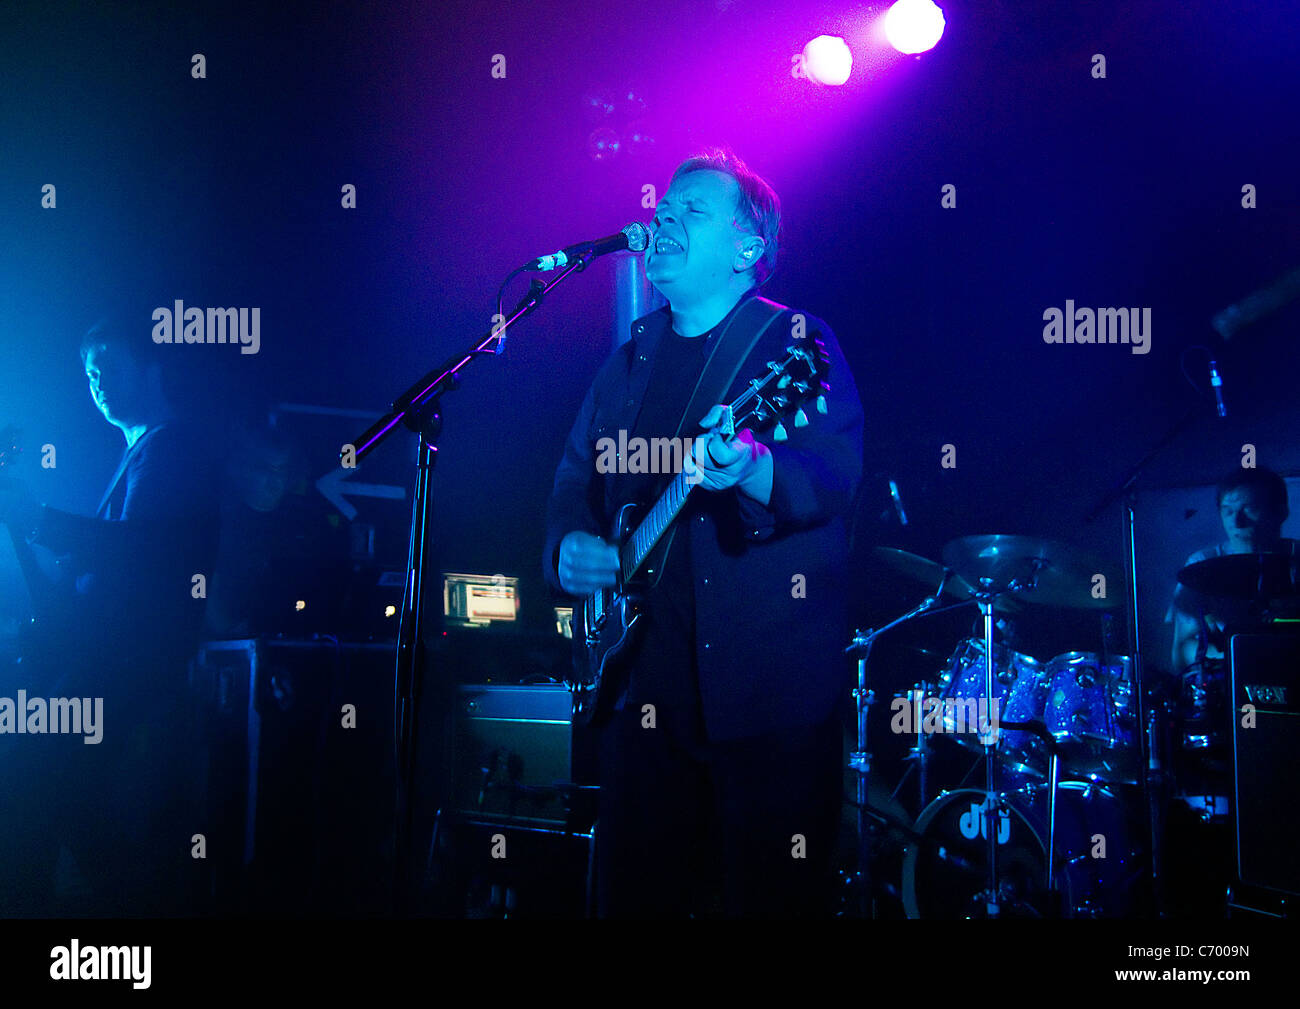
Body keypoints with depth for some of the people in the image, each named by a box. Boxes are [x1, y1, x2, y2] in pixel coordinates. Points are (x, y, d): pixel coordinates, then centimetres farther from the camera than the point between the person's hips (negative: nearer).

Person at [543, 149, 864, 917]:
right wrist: (571, 545, -1)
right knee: (635, 894, 11)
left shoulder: (796, 343, -2)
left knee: (775, 895, -1)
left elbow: (836, 477, -17)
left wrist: (752, 468, -37)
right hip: (645, 681, 6)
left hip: (771, 687, -5)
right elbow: (577, 479, 20)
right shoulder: (632, 359, 15)